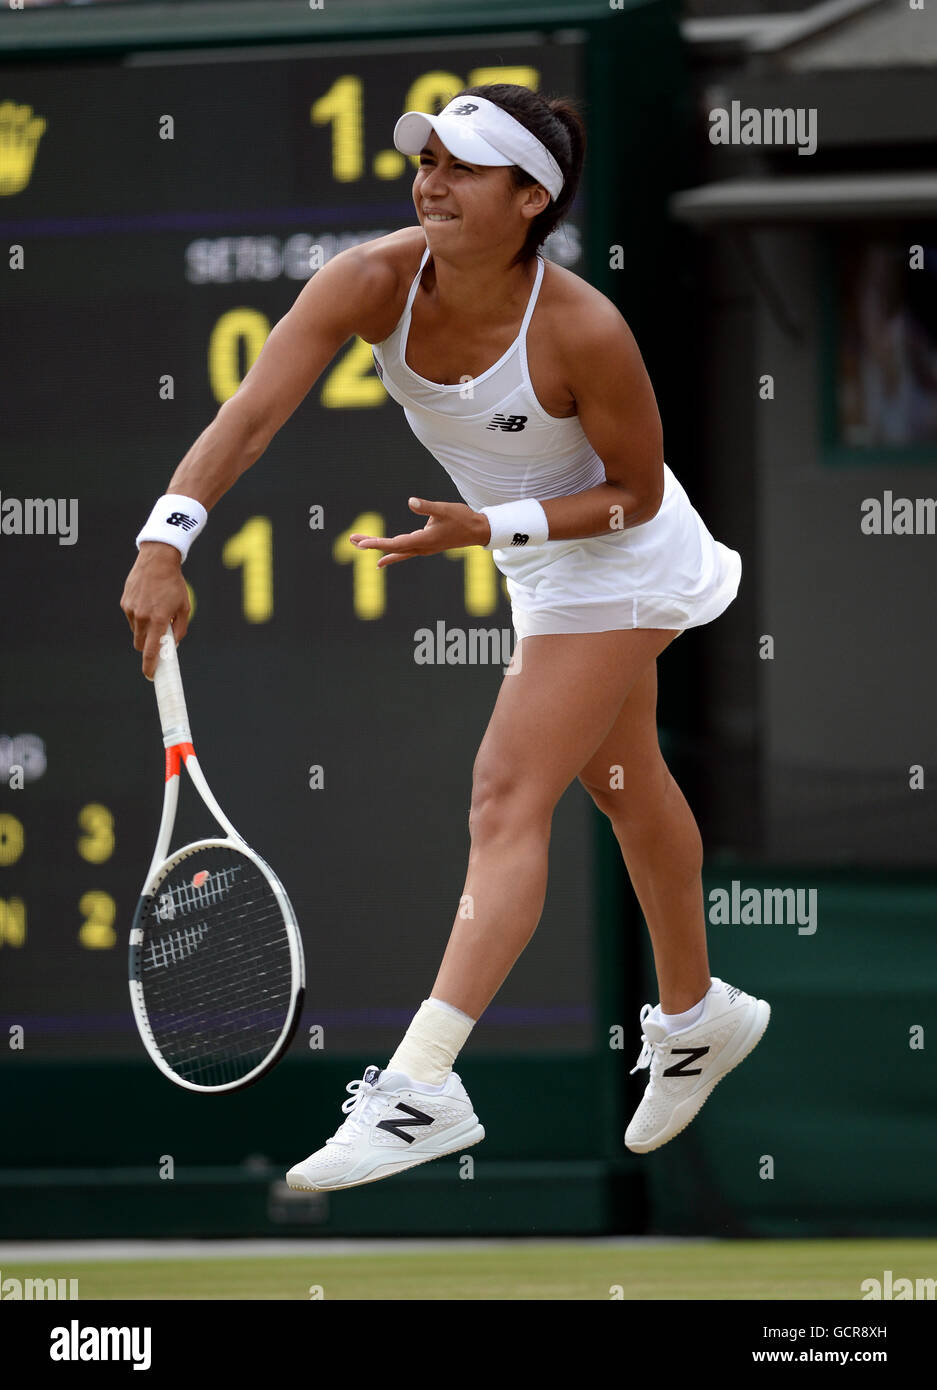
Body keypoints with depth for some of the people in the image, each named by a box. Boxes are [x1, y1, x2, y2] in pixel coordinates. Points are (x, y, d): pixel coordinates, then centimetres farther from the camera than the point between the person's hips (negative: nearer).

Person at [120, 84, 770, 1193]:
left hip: (616, 558, -7)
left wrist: (488, 530, -33)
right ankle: (696, 1015, 47)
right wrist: (166, 540, -47)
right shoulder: (375, 281, -25)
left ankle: (423, 1086, -25)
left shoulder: (584, 332, -36)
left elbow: (634, 493, -21)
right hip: (529, 555, 7)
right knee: (622, 780, 25)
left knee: (509, 797, -18)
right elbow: (252, 412, -34)